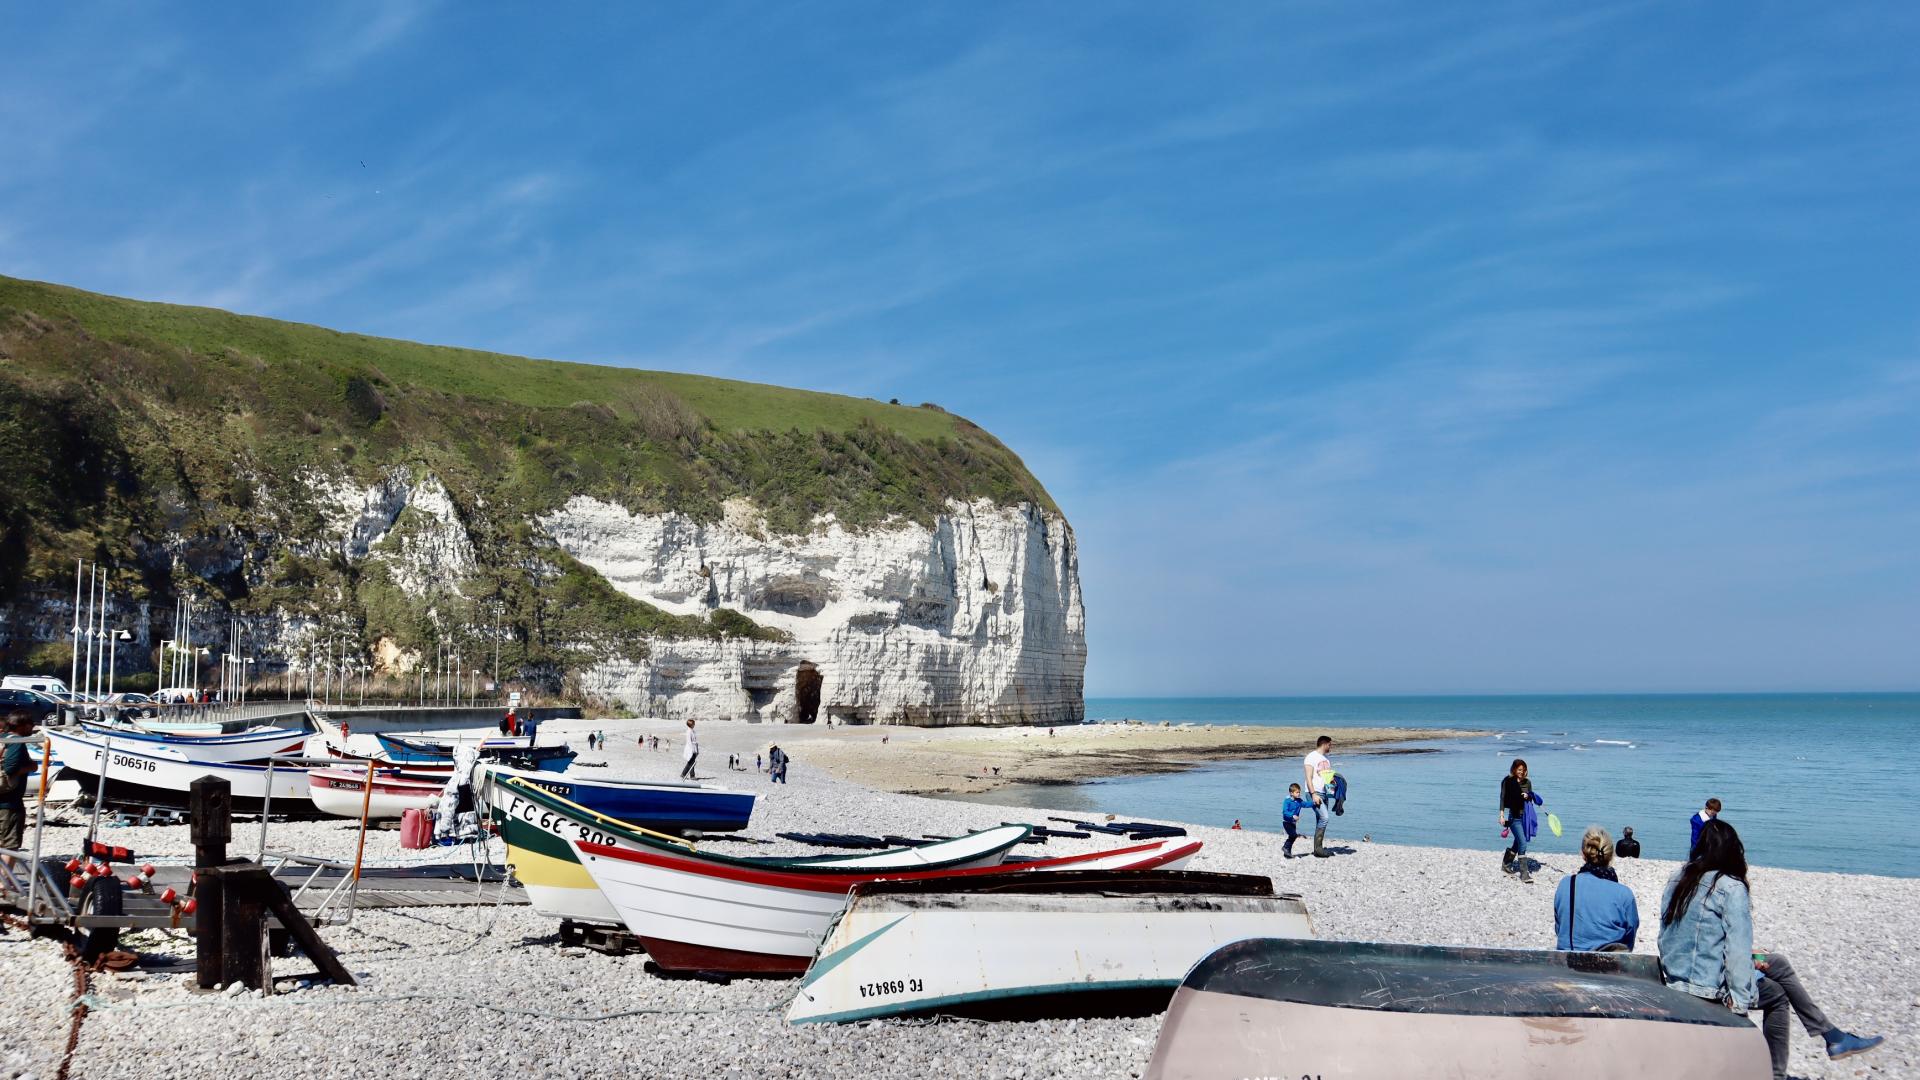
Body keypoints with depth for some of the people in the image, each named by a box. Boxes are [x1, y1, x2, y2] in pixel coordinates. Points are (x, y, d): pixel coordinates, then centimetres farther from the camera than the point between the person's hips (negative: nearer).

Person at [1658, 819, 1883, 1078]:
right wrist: (1738, 999, -15)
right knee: (1777, 995, 18)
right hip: (1709, 984, -7)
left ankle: (1832, 1036, 28)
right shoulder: (1731, 888, -16)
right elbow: (1738, 947, -20)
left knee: (1778, 963, 21)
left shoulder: (1677, 880, 5)